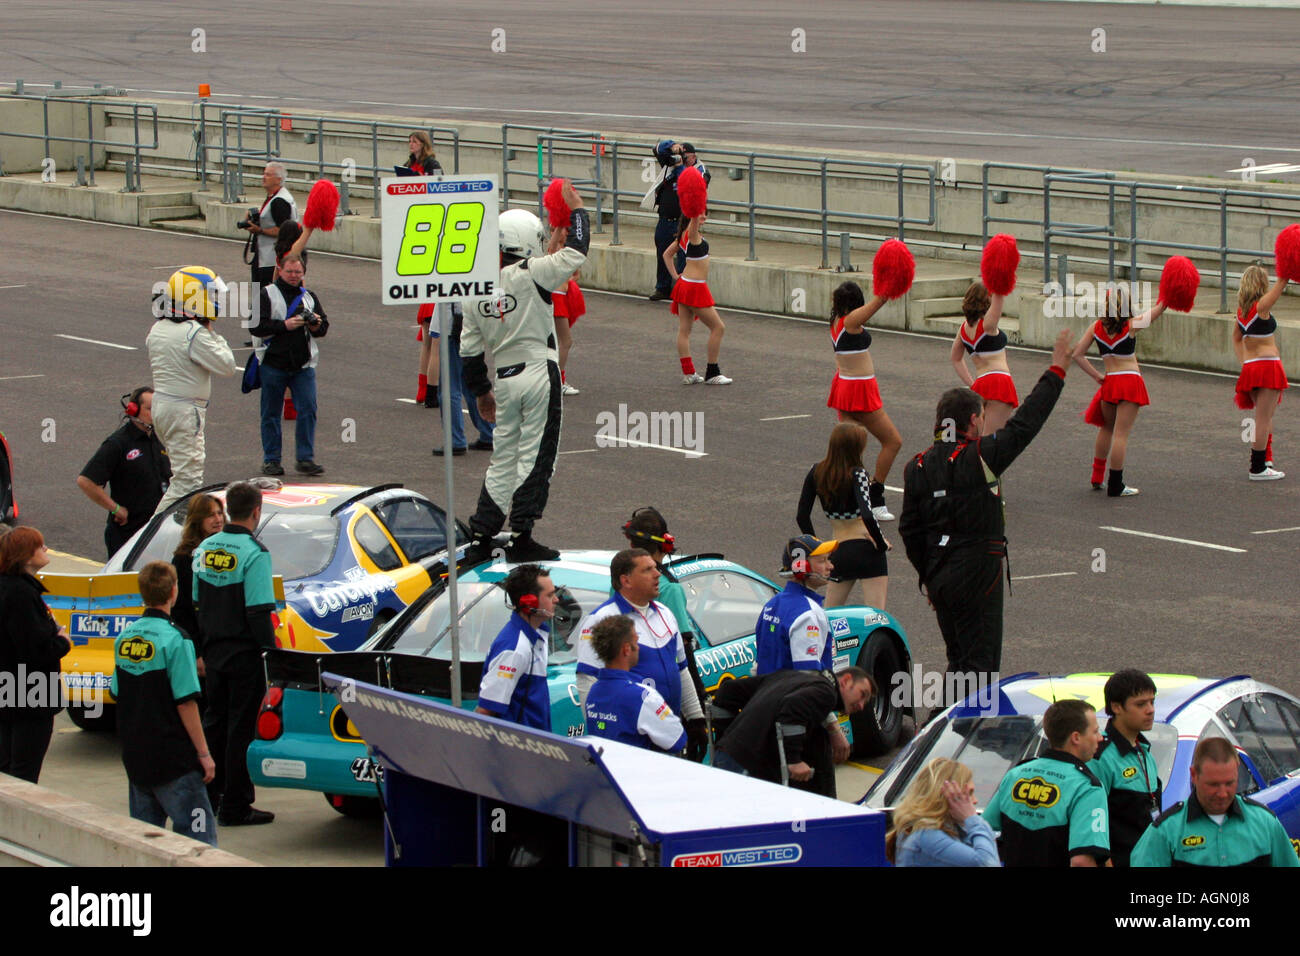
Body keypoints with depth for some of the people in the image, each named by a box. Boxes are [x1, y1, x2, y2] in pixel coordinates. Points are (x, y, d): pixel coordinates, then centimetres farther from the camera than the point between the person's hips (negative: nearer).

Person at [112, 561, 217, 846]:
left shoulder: (124, 637, 6)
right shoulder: (174, 639, -14)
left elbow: (118, 695, 13)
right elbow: (185, 703, -16)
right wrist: (204, 753, -10)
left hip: (135, 756, 7)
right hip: (173, 758, -7)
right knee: (199, 837, -6)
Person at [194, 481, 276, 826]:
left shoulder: (205, 548, 7)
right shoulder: (254, 553, -16)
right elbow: (259, 613, -20)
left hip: (214, 651, 7)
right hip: (245, 653, -7)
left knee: (215, 721, 18)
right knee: (241, 728, -1)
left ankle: (207, 794, 26)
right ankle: (235, 807, 2)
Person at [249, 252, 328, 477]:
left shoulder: (309, 297, 14)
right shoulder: (267, 294, 0)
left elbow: (324, 328, 15)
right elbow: (257, 326, -9)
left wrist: (316, 326, -8)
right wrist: (284, 325, -19)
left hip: (303, 365, 3)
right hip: (273, 363, -3)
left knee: (308, 410, -5)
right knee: (271, 413, 4)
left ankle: (305, 459, 0)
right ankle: (271, 460, 13)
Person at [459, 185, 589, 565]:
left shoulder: (476, 290, 5)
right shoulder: (532, 275, -11)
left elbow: (470, 351, 8)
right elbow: (575, 252, -5)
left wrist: (481, 391, 21)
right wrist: (576, 209, 9)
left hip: (504, 380, 5)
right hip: (539, 376, -5)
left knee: (503, 459, 13)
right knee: (535, 458, 1)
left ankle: (480, 537, 11)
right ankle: (520, 538, 1)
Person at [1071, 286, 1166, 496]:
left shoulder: (1096, 327, 1)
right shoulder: (1131, 325, -8)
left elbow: (1077, 355, 1)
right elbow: (1158, 309, 0)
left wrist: (1096, 375, 4)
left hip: (1109, 382, 4)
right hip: (1130, 381, -4)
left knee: (1106, 428, 24)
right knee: (1121, 433, -4)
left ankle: (1097, 478, 29)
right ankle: (1115, 485, -2)